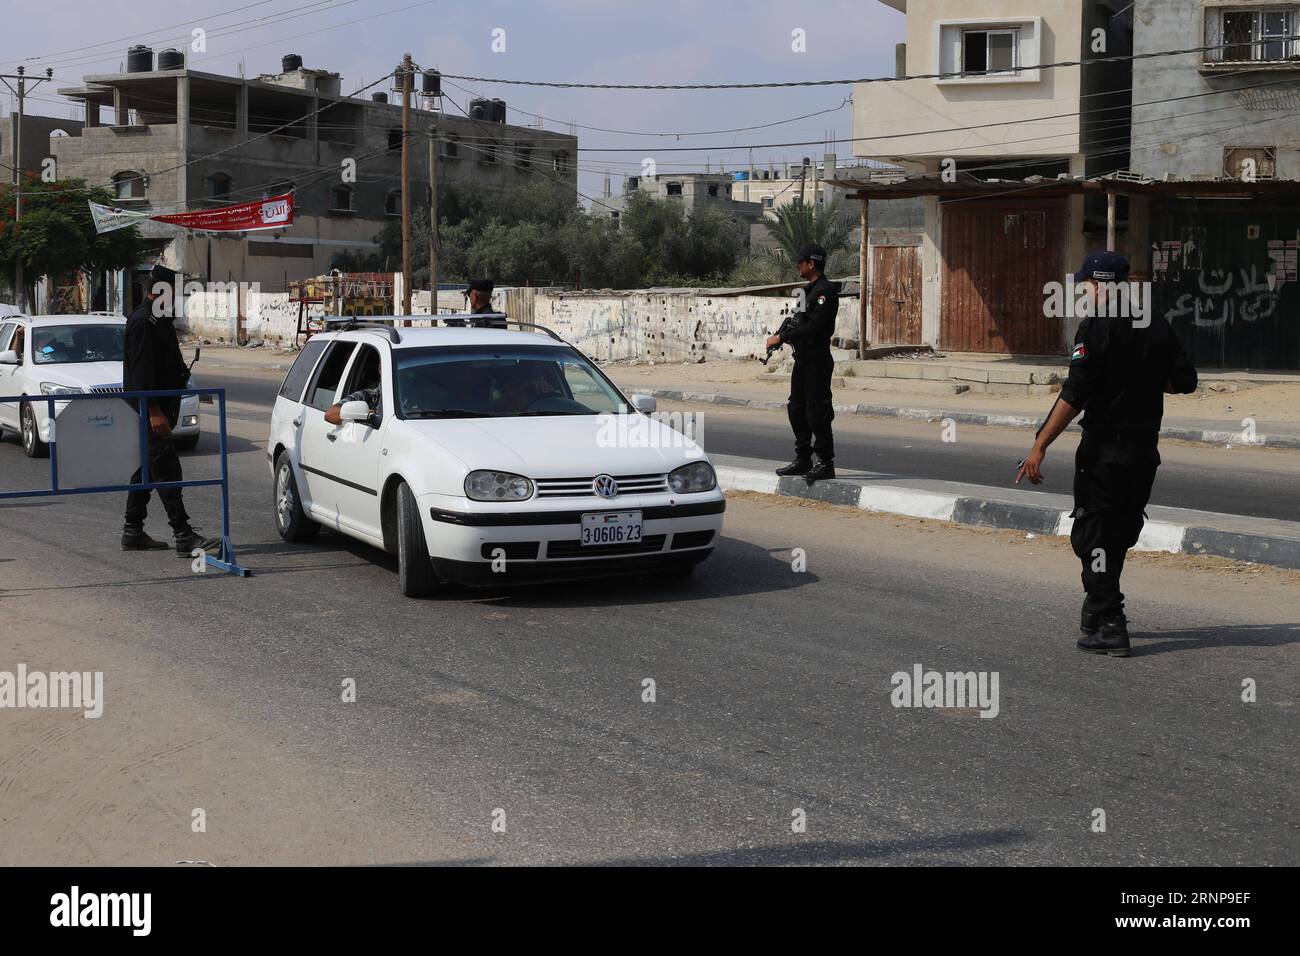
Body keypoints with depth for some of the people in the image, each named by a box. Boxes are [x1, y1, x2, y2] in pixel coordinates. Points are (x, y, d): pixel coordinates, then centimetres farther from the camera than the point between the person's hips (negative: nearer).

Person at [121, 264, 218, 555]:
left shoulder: (159, 320, 18)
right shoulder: (142, 322, -15)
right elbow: (141, 370, -22)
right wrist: (154, 411, -26)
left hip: (160, 407, 11)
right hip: (148, 409, -11)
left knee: (147, 469, 14)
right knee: (167, 469, -12)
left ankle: (133, 532, 20)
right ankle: (184, 536, -14)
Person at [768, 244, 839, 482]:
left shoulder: (826, 291, -15)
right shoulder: (810, 290, 17)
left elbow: (813, 327, -21)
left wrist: (782, 337, -16)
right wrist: (781, 335, 3)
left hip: (817, 360, -10)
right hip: (803, 358, 10)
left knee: (817, 411, -8)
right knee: (797, 409, 14)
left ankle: (826, 463, -3)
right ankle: (803, 460, 23)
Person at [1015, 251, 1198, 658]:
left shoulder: (1097, 326, -12)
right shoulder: (1157, 326, 6)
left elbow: (1074, 395, -19)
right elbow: (1185, 381, 12)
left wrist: (1039, 447, -18)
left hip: (1104, 450, -7)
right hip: (1145, 452, 7)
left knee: (1093, 536, 0)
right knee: (1121, 532, 18)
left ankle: (1108, 627, -4)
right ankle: (1099, 612, 30)